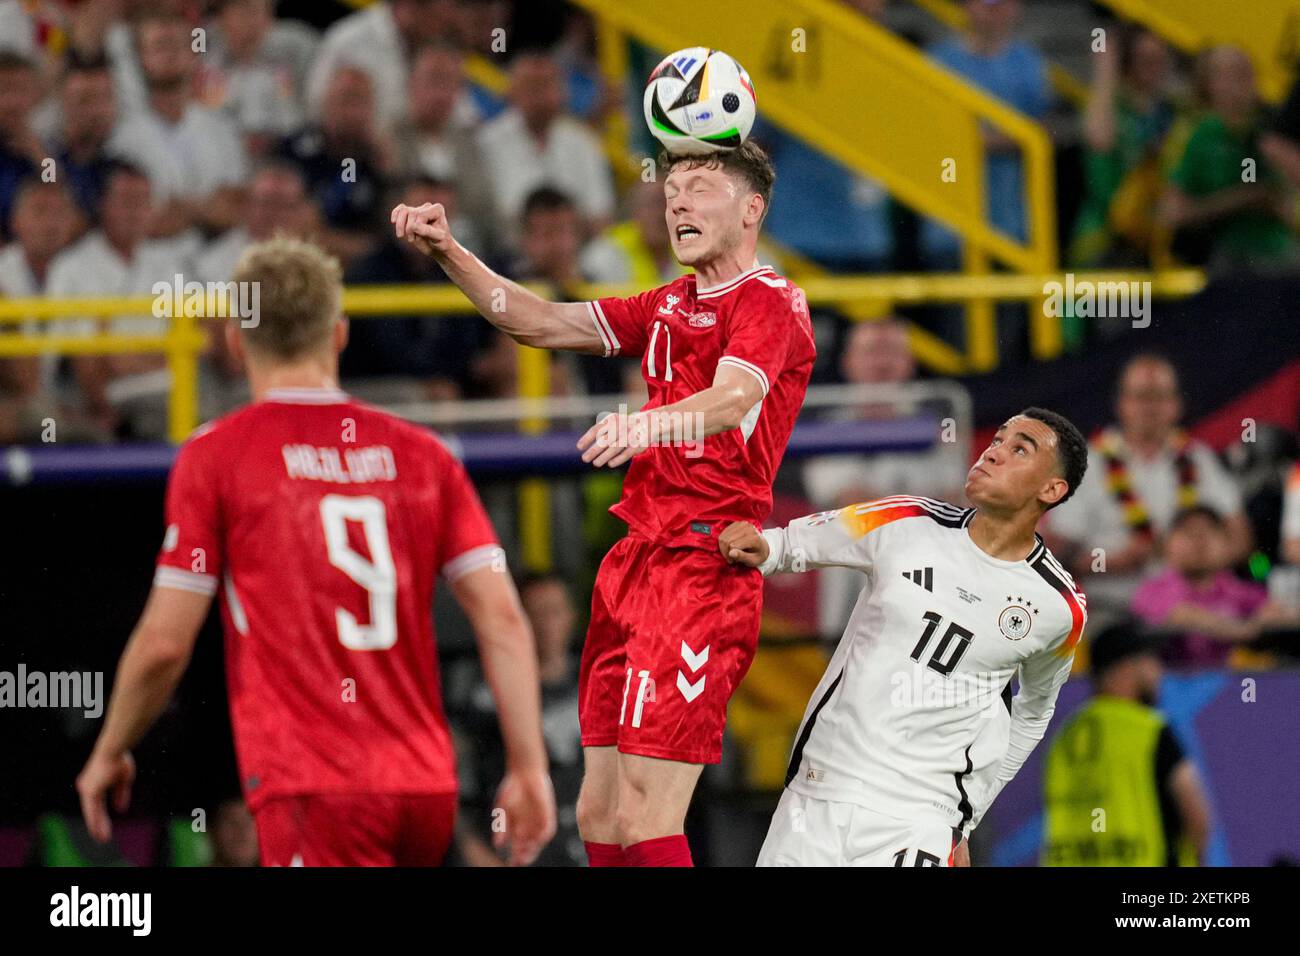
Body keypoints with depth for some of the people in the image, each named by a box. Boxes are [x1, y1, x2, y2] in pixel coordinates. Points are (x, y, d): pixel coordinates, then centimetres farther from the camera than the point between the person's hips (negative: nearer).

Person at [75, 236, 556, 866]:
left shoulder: (214, 455, 0)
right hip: (425, 786, 5)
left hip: (309, 785, -5)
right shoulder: (419, 454, 11)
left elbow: (164, 643, -2)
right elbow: (503, 619, 4)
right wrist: (530, 767, 6)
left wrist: (109, 753, 14)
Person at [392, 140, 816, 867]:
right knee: (600, 815, 8)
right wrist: (448, 253, 11)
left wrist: (649, 422, -46)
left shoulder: (767, 302, -6)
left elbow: (733, 400, -26)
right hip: (636, 560, 9)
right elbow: (540, 323, 24)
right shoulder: (672, 307, 21)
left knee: (646, 820, -16)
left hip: (703, 567, -9)